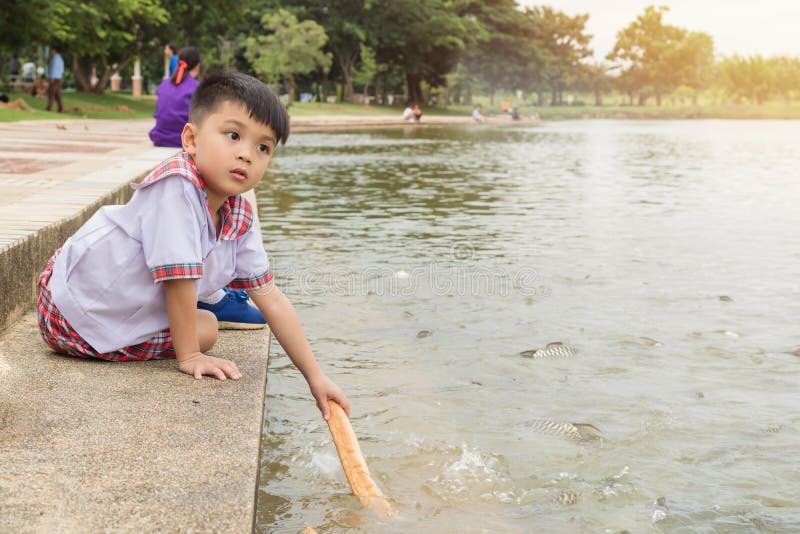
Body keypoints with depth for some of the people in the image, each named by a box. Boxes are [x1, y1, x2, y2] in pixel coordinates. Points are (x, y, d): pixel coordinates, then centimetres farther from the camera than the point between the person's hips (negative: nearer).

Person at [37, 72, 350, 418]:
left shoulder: (239, 218, -4)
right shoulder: (177, 185, -29)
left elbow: (271, 298, -1)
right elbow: (178, 276, -26)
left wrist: (316, 377, -1)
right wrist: (188, 356, -19)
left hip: (133, 307, 8)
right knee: (205, 329, -11)